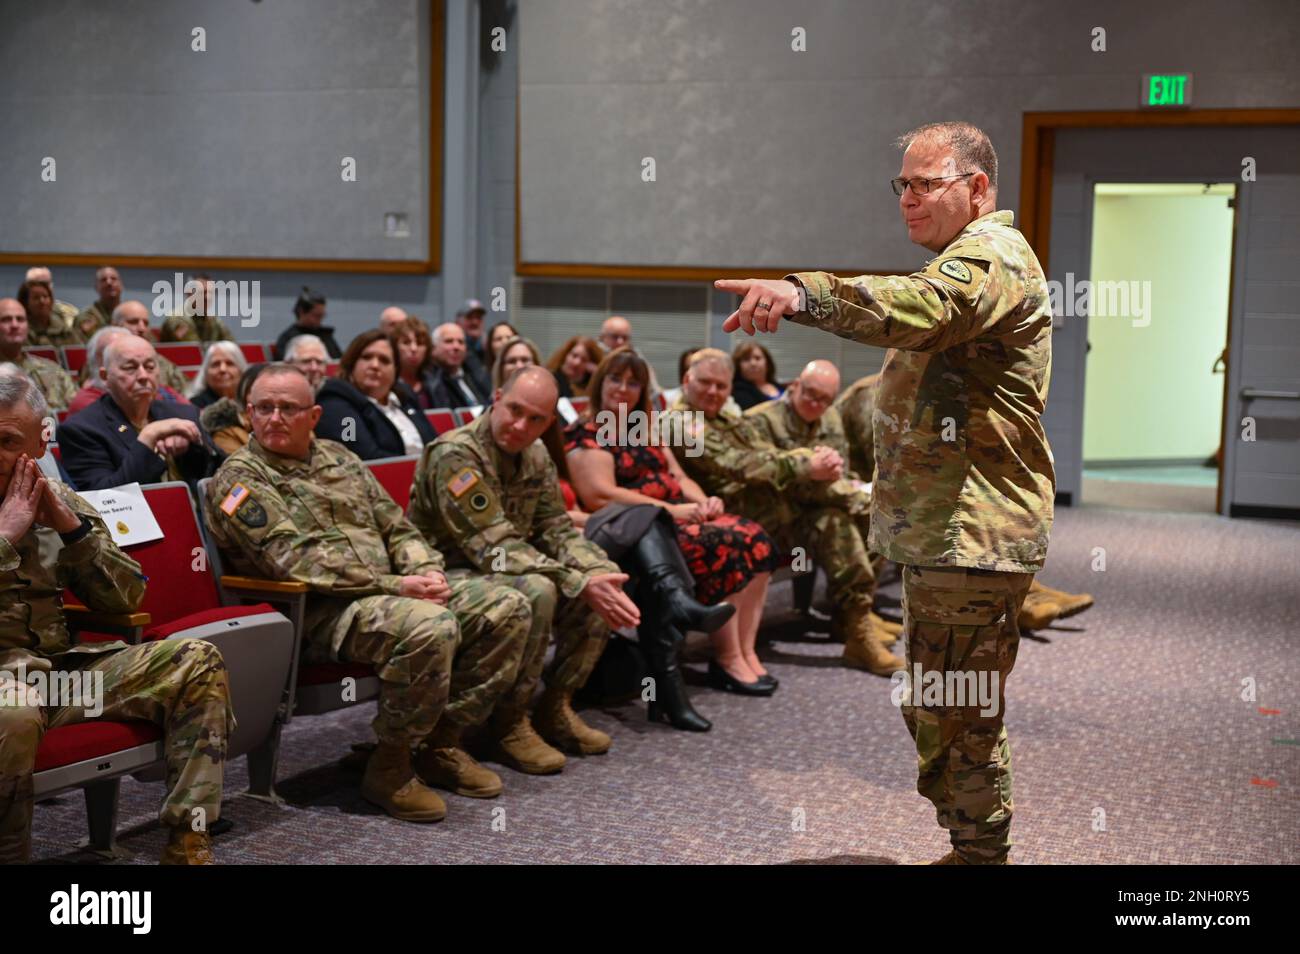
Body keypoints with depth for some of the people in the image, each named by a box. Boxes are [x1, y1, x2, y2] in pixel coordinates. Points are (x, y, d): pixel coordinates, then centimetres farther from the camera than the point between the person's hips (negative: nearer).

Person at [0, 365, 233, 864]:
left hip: (63, 665, 5)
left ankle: (187, 844, -13)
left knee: (197, 662, -10)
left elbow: (126, 599, 8)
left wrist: (72, 526, -5)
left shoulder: (58, 499, 12)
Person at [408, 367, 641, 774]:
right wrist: (580, 584, -31)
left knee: (603, 578, -6)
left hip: (502, 569, 8)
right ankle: (508, 724, -16)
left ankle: (555, 706, 3)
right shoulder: (455, 454, -23)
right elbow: (496, 547, -28)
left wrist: (600, 572, -18)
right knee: (537, 591, -33)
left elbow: (556, 528, 3)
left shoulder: (535, 456, 3)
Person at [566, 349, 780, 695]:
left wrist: (703, 501, -4)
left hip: (677, 516, 8)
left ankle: (747, 651, -18)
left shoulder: (646, 430, 22)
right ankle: (727, 660, -21)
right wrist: (670, 509, -19)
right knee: (721, 548, -29)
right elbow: (601, 496, -16)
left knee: (755, 540, -14)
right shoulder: (587, 436, -4)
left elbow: (678, 477, 20)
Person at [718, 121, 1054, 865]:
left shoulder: (993, 256, -15)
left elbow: (919, 308, -38)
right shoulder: (967, 259, 21)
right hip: (944, 531, 11)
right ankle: (974, 847, 31)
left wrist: (800, 293, -53)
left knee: (953, 718, -4)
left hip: (972, 535, -11)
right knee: (945, 711, 19)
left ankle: (979, 851, 9)